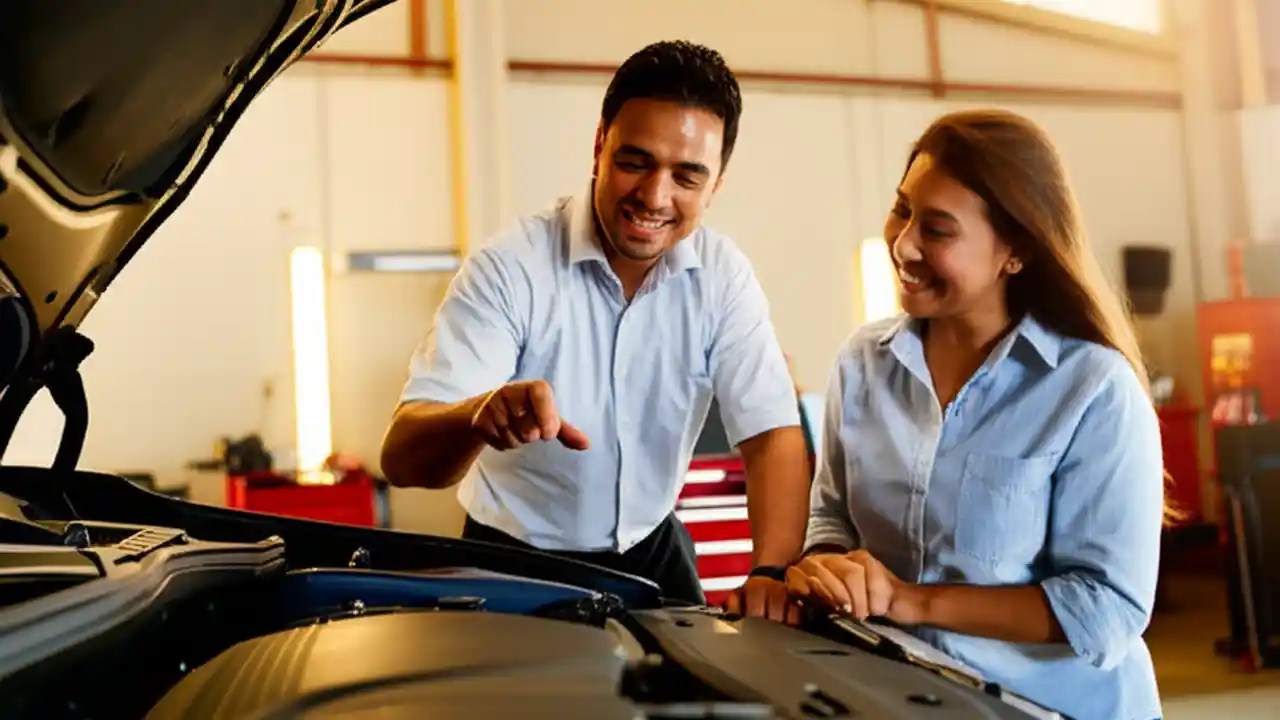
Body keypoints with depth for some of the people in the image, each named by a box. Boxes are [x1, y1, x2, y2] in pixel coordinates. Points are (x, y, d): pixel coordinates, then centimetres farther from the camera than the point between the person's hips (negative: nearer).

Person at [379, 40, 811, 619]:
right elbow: (401, 456, -29)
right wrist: (480, 416, -51)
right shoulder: (511, 267, -21)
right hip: (515, 559, -2)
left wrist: (771, 572, -29)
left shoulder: (724, 276, -10)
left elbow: (774, 435, -12)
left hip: (651, 550, 3)